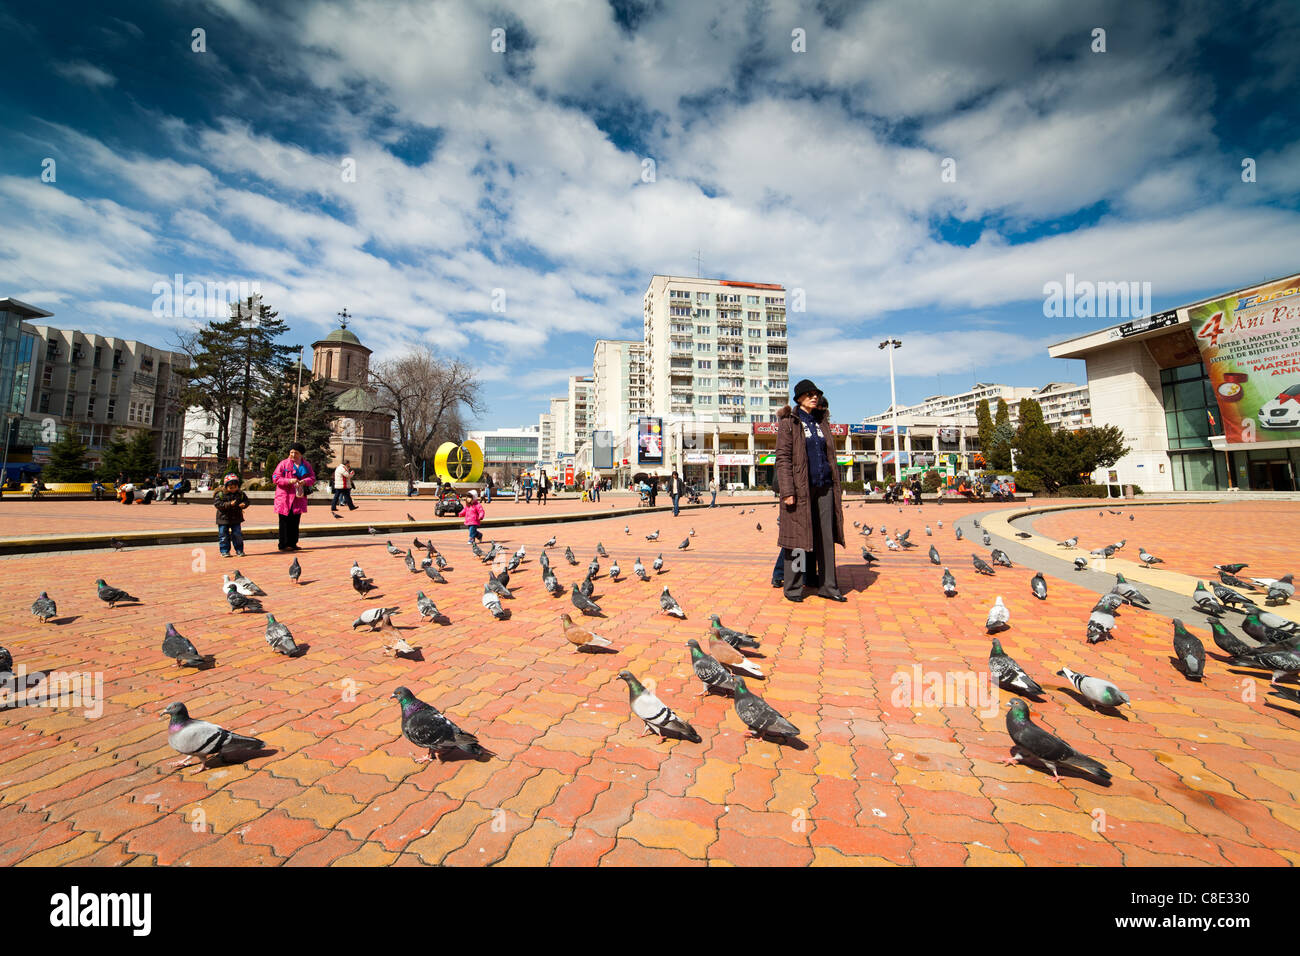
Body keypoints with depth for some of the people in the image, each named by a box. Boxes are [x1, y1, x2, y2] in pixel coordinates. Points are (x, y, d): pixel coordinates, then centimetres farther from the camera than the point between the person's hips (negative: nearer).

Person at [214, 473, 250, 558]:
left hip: (236, 519, 2)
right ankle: (225, 551, 14)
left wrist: (244, 504, -18)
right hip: (223, 519, -2)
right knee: (223, 536, 4)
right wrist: (229, 504, -28)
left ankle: (239, 550, 15)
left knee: (238, 535, 5)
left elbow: (246, 501, 6)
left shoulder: (241, 493, 1)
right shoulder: (220, 494, -8)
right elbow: (217, 504, -15)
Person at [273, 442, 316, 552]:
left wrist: (304, 481, -14)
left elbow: (312, 478, 8)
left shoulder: (306, 465, 12)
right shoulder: (284, 464, 0)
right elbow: (275, 477, -5)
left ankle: (293, 544, 17)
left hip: (298, 497, 4)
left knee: (295, 522, 9)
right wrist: (289, 481, -20)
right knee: (285, 521, -3)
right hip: (285, 497, -4)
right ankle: (283, 545, 3)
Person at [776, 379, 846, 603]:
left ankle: (828, 586, 16)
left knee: (826, 536, 7)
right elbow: (782, 458, -9)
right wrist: (787, 491, -17)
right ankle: (793, 588, 8)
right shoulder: (789, 423, -2)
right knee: (797, 536, -2)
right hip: (800, 487, -6)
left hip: (824, 487, 6)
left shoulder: (821, 421, 17)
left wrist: (835, 485, 15)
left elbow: (829, 455, 21)